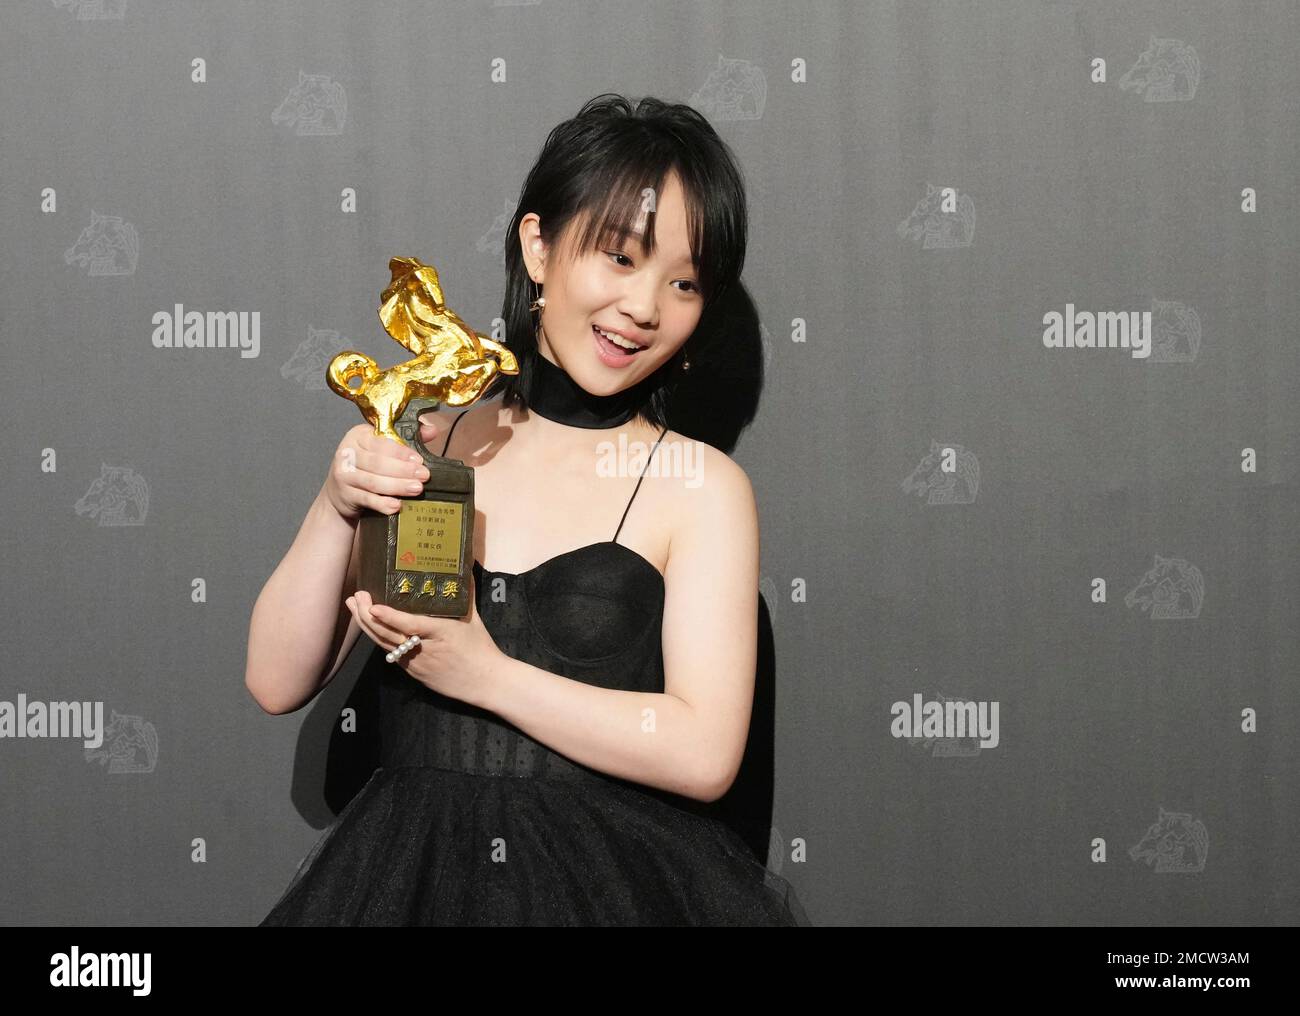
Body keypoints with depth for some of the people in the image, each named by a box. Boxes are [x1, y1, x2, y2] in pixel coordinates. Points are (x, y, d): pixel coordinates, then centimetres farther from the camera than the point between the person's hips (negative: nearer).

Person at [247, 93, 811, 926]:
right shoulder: (422, 451, 10)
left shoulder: (702, 487, 2)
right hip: (412, 877, 2)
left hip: (617, 884, -2)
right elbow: (279, 684, 7)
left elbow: (703, 754, -7)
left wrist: (484, 675, -10)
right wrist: (335, 511, -6)